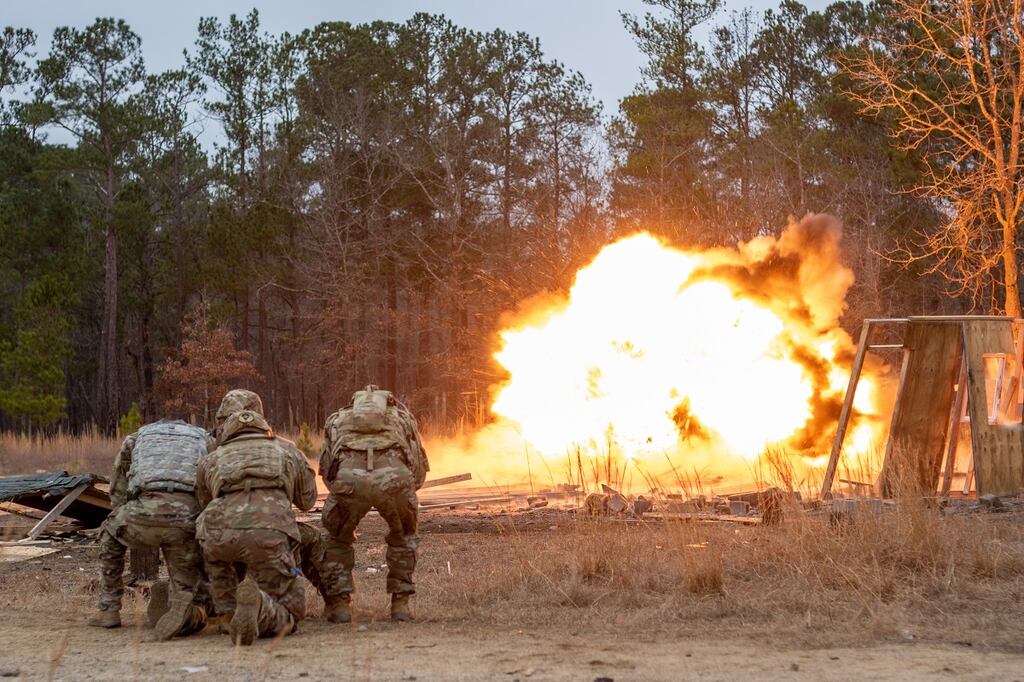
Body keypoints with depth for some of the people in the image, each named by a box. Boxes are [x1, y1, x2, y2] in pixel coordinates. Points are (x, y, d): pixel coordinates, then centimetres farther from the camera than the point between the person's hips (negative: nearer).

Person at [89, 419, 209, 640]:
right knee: (185, 587, 16)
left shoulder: (136, 438, 35)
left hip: (143, 514, 0)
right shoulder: (204, 439, 34)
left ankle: (109, 610, 30)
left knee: (111, 534, 35)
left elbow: (117, 493, 35)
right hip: (187, 520, 0)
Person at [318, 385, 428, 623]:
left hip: (348, 478, 0)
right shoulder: (401, 415, 38)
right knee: (403, 536, 31)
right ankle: (400, 603, 25)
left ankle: (339, 604, 22)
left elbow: (326, 469, 32)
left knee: (338, 539, 30)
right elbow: (419, 469, 37)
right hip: (394, 477, 0)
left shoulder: (337, 419, 39)